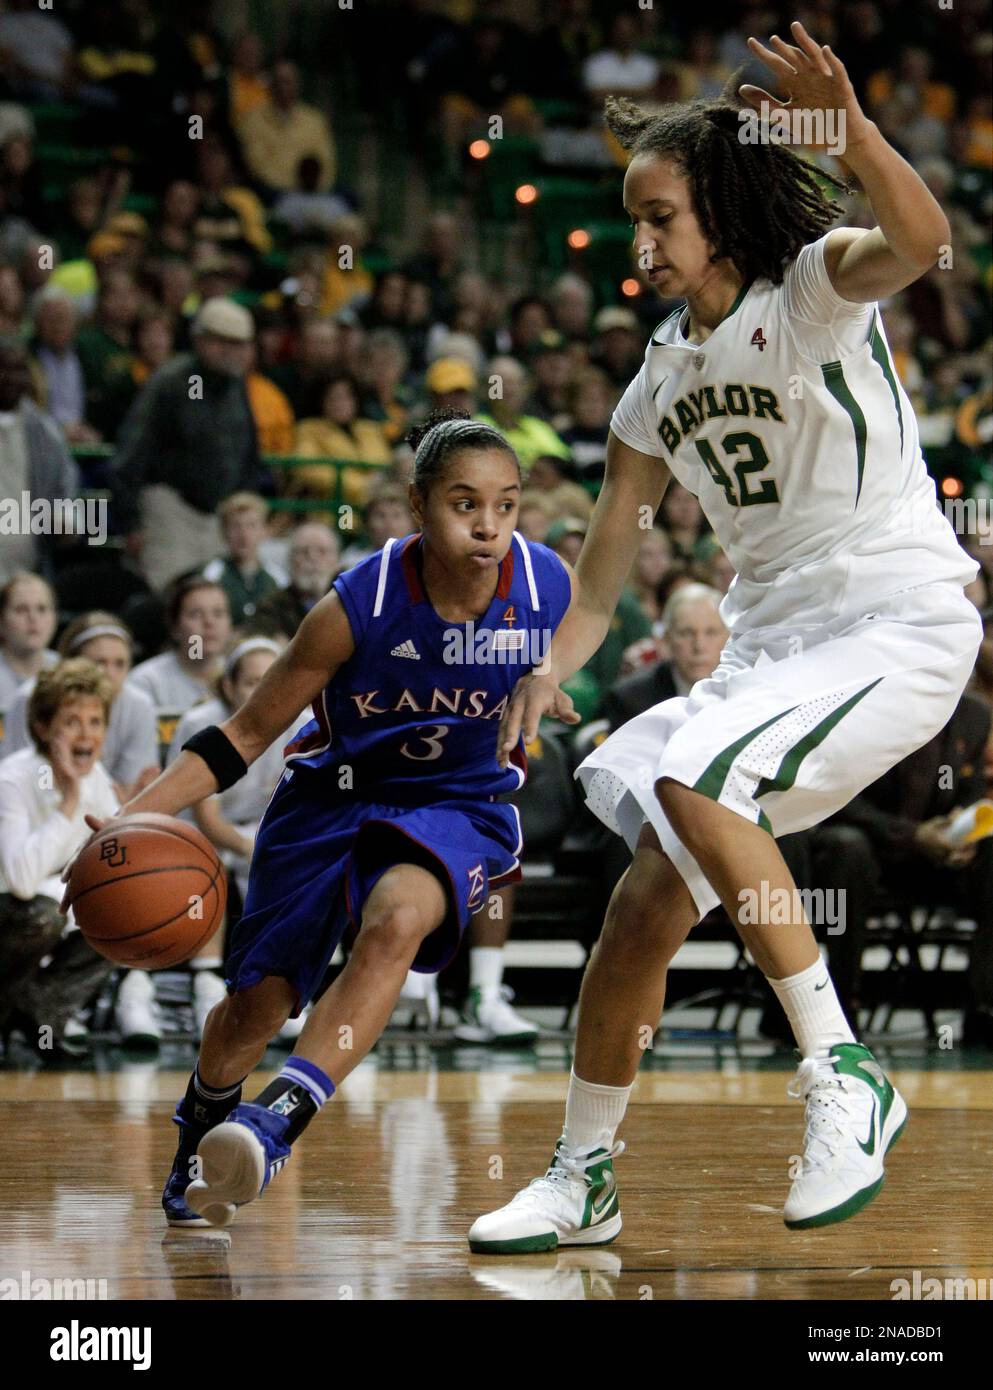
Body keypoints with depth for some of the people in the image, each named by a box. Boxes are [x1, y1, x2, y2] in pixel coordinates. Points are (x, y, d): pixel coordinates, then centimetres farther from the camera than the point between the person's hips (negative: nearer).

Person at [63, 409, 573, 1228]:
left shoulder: (551, 588, -19)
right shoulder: (357, 607, -23)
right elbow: (247, 735, -14)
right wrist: (136, 817, -27)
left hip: (459, 804, 0)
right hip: (334, 795, 0)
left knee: (397, 920, -34)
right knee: (256, 1005, 2)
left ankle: (281, 1119, -37)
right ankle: (202, 1134, 35)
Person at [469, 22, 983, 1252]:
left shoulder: (813, 287, -9)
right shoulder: (665, 371, 13)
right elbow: (608, 554, 18)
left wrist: (844, 120, -49)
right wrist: (551, 668, 3)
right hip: (772, 643, 8)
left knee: (693, 782, -30)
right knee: (644, 907, 3)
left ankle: (845, 1077, -23)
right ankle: (583, 1179, 20)